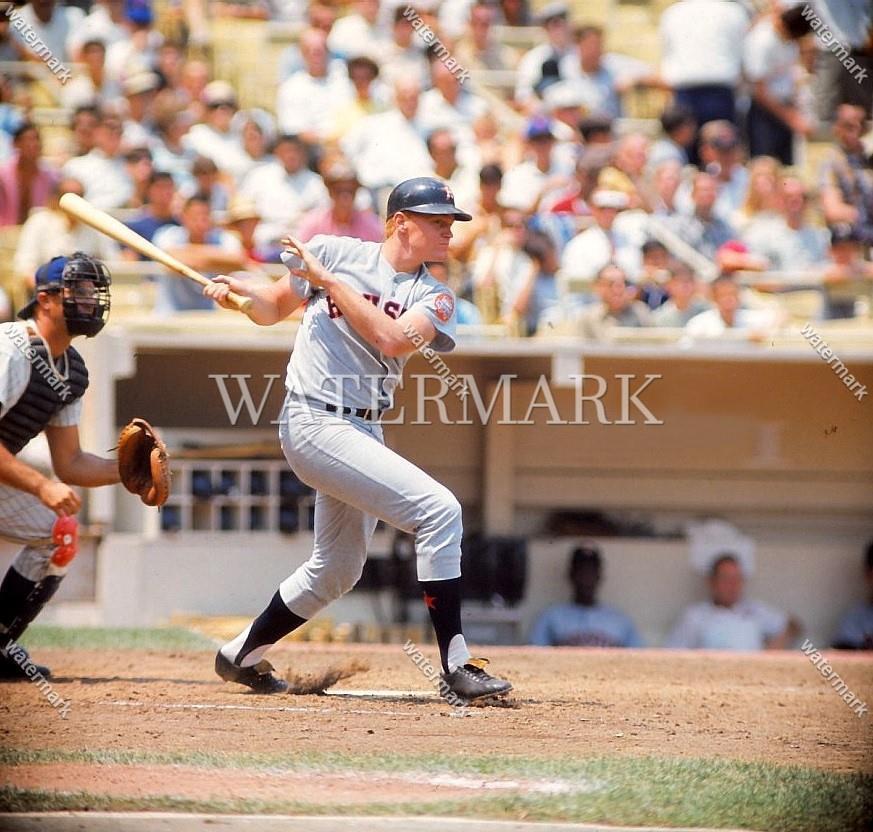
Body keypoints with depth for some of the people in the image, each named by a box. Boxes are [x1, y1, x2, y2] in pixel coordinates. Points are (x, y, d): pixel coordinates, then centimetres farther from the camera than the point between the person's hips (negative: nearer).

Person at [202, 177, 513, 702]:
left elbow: (394, 339, -16)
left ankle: (241, 656, 38)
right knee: (439, 509, -19)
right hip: (316, 422, -7)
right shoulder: (336, 252, -4)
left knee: (336, 571, 19)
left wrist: (327, 280, -17)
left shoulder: (434, 298, 4)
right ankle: (456, 667, -19)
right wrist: (238, 291, -11)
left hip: (363, 432, 7)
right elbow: (275, 308, 9)